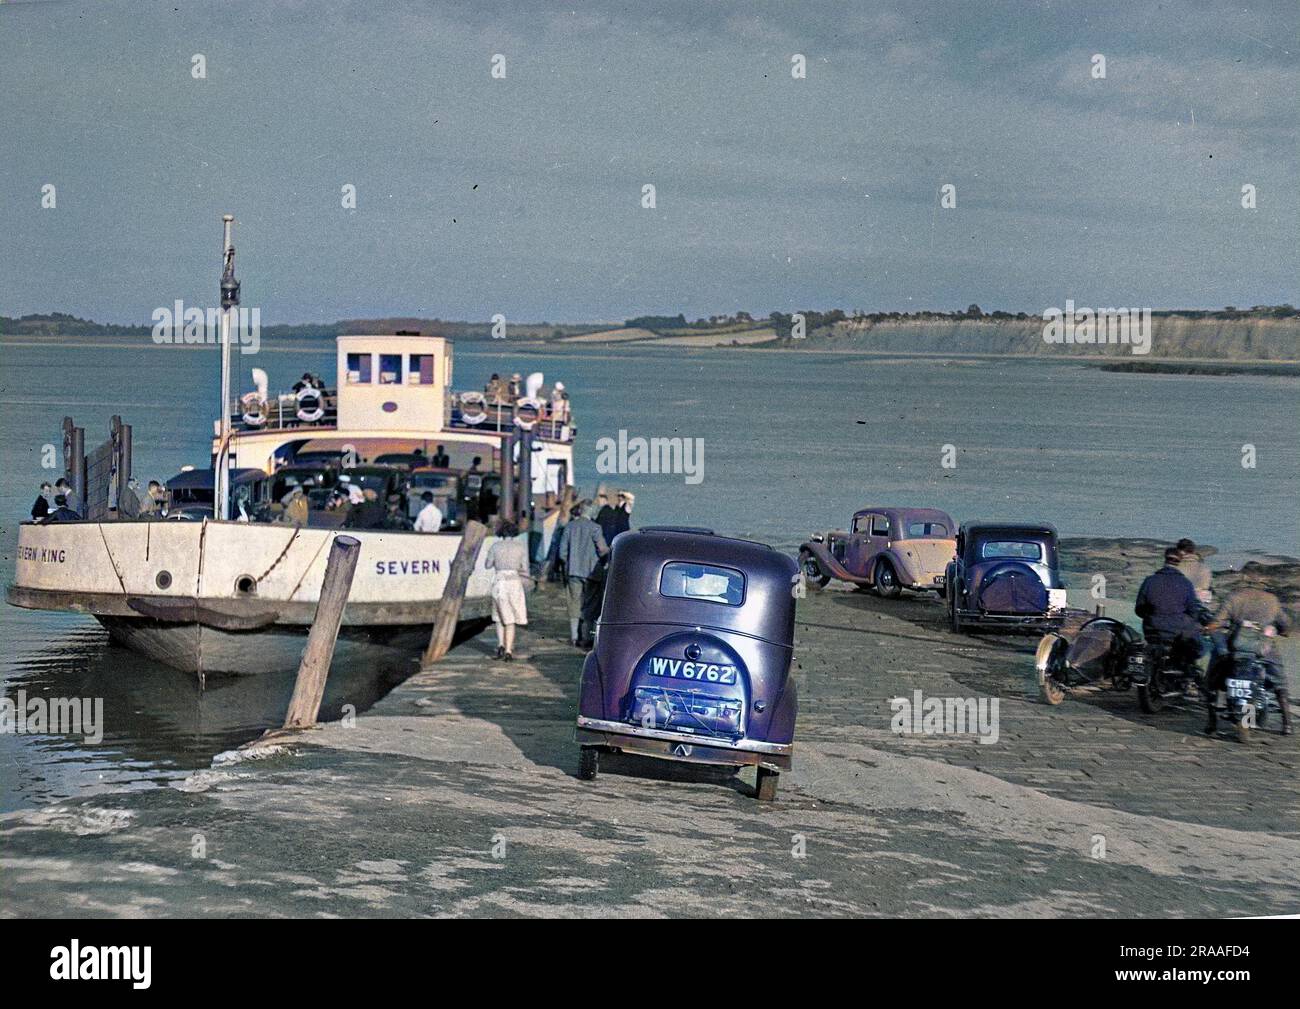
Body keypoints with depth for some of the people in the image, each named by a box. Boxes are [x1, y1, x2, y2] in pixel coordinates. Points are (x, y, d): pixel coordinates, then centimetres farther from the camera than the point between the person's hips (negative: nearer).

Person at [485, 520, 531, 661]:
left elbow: (488, 565, 12)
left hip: (499, 582, 0)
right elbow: (525, 570, 2)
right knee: (511, 620, 8)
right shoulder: (522, 547, 1)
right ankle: (508, 652, -2)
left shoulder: (495, 547, 0)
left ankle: (501, 645, 4)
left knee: (500, 616, 20)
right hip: (515, 583, 0)